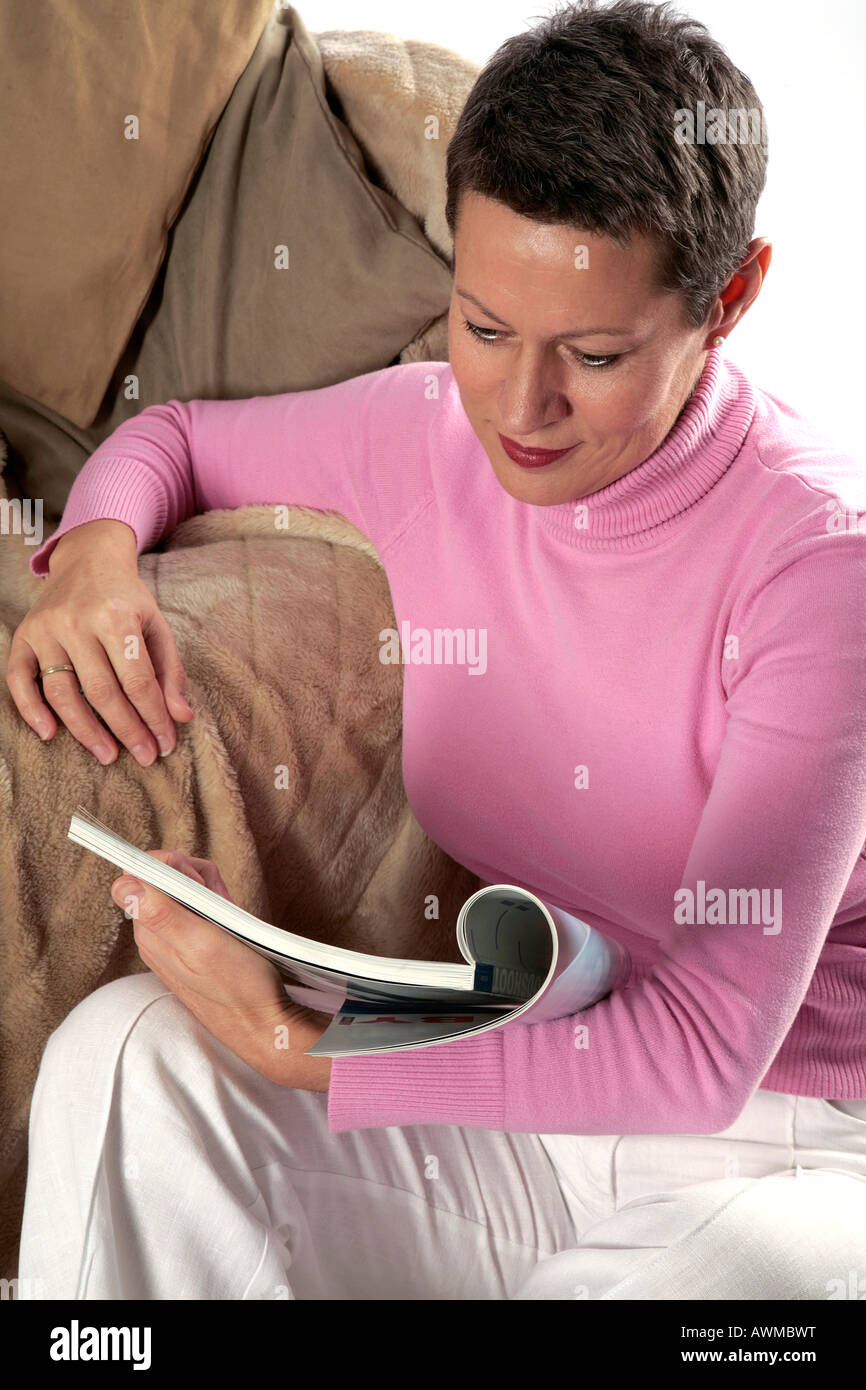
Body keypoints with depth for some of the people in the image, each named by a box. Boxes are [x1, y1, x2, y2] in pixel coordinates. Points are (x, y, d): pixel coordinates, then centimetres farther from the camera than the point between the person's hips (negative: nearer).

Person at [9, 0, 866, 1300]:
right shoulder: (424, 433, -5)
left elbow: (711, 1046, -23)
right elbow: (172, 433, 17)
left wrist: (296, 1051, -29)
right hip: (513, 1095, 4)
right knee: (121, 1046, -21)